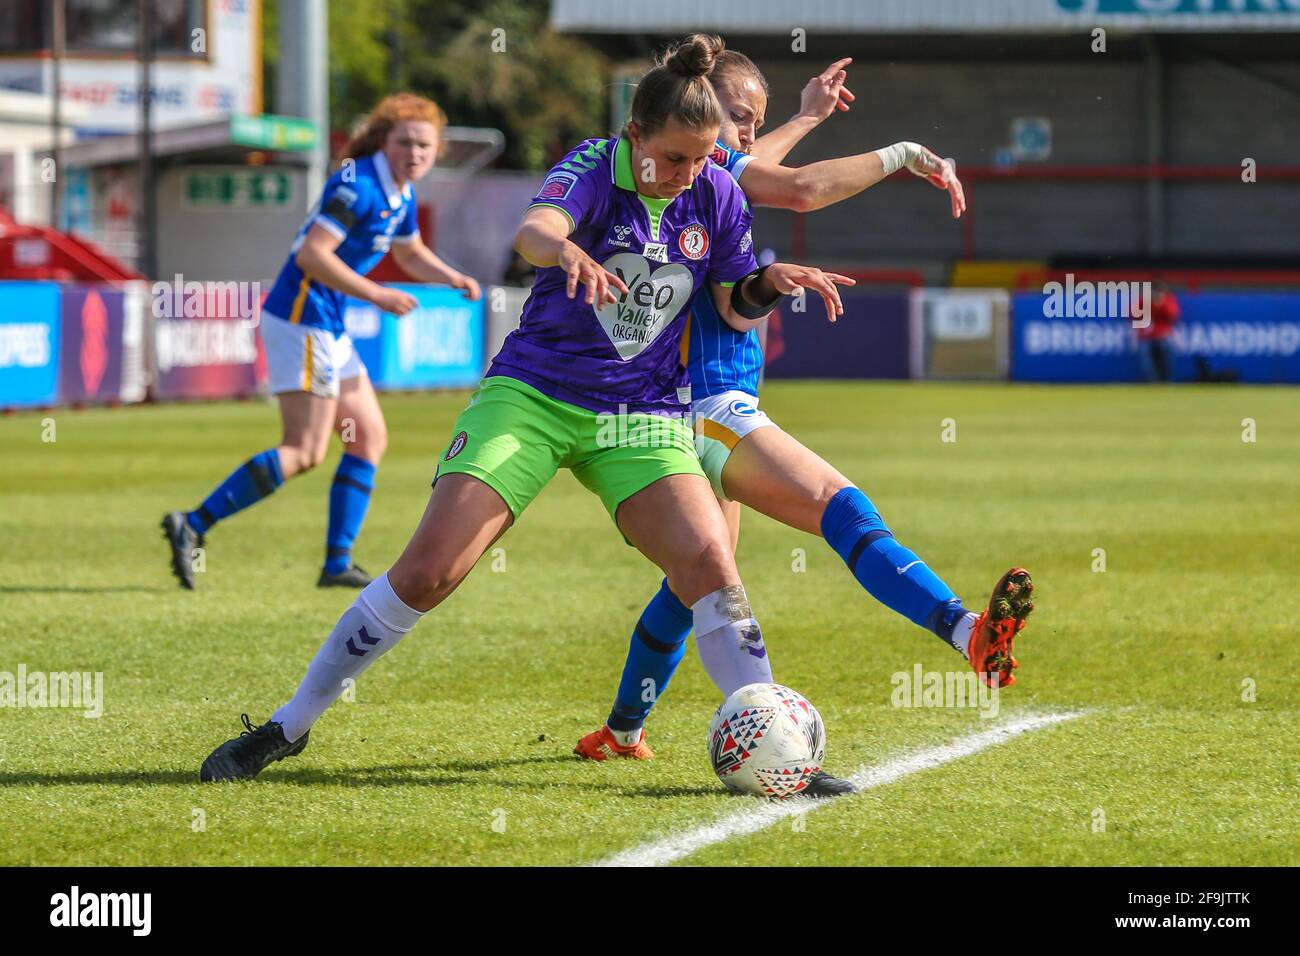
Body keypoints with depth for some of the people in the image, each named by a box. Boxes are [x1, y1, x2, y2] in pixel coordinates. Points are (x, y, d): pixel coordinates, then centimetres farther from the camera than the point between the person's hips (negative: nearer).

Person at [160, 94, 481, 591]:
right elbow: (311, 255, -25)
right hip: (301, 320, -10)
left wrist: (453, 278, 12)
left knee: (370, 438, 10)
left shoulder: (401, 194, 12)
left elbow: (411, 254, 31)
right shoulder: (358, 185, -18)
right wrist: (377, 295, -22)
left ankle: (338, 564, 12)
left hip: (328, 328, 10)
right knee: (304, 452, -13)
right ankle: (193, 526, -14)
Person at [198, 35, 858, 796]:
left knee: (708, 562, -18)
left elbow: (736, 311, 12)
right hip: (531, 396, -3)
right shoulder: (596, 169, -13)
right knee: (429, 569, -12)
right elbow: (533, 231, -35)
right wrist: (566, 250, -59)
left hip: (643, 416, 3)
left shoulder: (717, 196, 1)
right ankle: (288, 727, 0)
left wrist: (772, 283, -10)